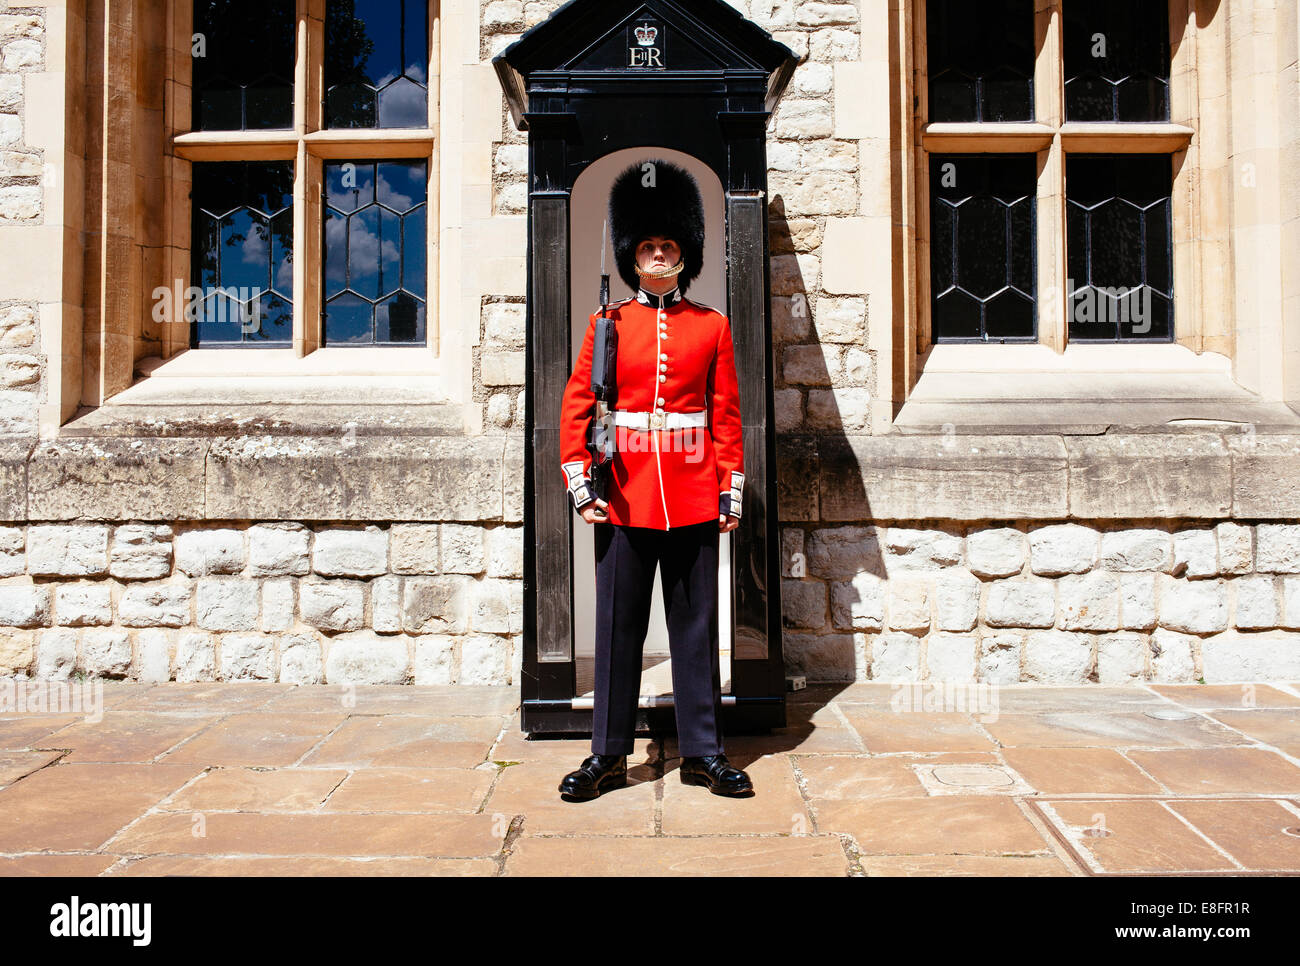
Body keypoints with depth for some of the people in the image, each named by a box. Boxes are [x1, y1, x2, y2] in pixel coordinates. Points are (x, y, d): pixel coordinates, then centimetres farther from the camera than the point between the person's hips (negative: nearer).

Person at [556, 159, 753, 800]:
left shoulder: (712, 326, 7)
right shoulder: (608, 322, 5)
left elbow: (726, 414, 7)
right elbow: (576, 405, 4)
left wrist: (731, 491, 2)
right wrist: (580, 485, -4)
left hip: (694, 501, 1)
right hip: (624, 500, 0)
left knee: (695, 625, 7)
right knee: (618, 627, 6)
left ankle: (702, 751, 20)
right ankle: (609, 754, 18)